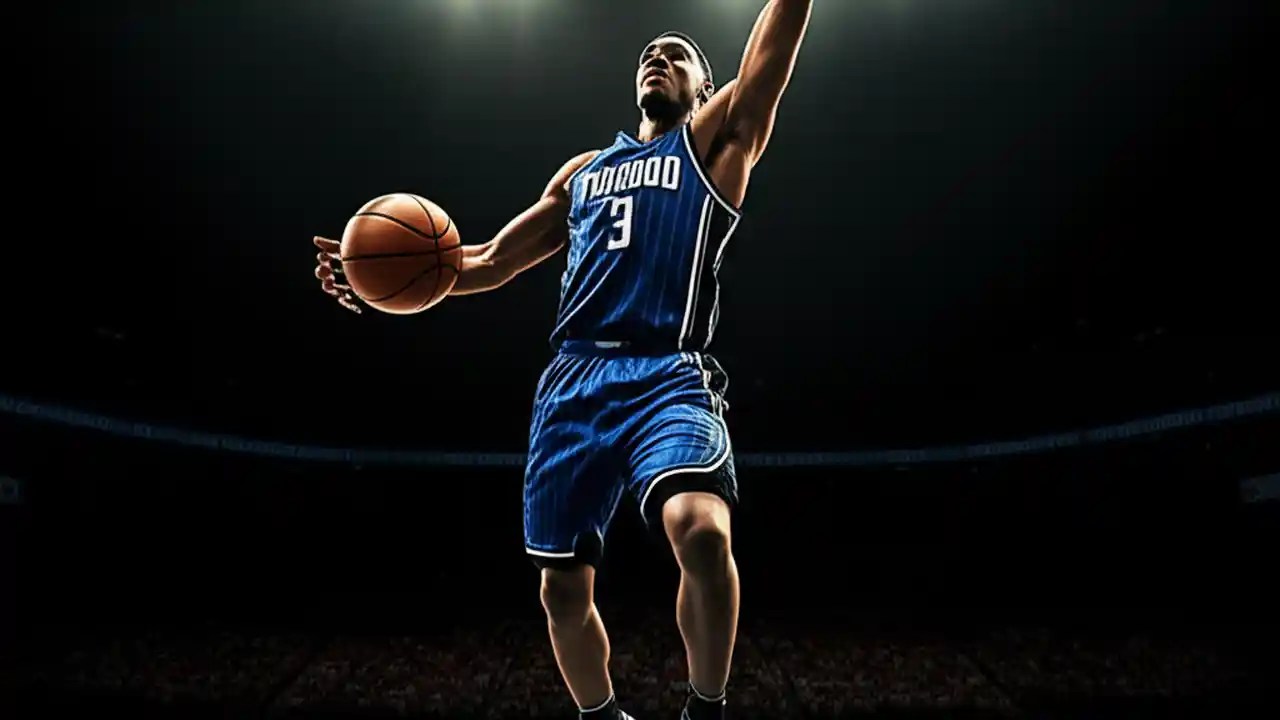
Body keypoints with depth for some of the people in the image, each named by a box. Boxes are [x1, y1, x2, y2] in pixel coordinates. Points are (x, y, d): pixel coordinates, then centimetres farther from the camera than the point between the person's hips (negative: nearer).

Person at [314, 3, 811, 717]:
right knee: (563, 588, 7)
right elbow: (491, 262, 25)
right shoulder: (583, 170, 26)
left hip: (669, 378, -4)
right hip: (573, 383, 5)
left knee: (701, 529, -32)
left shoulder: (713, 140, 16)